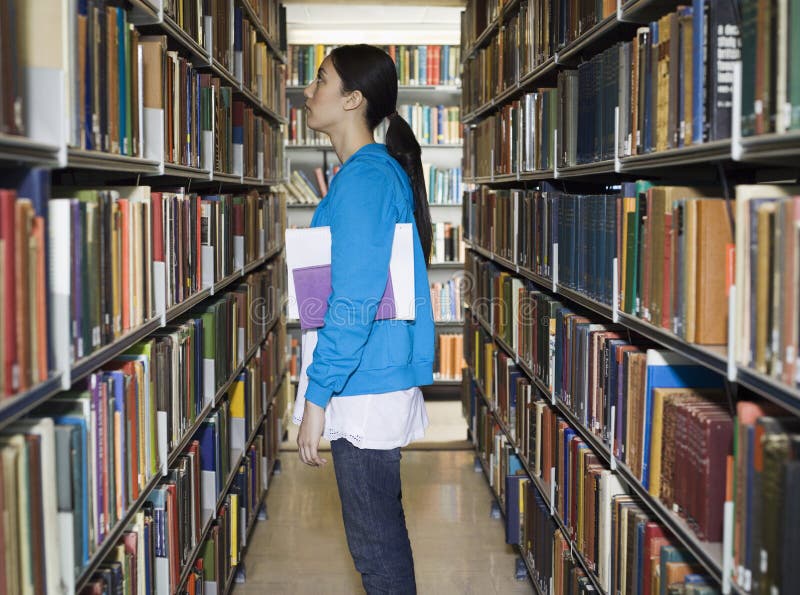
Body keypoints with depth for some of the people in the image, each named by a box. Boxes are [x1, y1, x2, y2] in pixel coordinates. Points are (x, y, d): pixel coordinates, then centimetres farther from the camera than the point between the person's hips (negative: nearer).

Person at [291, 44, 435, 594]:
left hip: (364, 388, -10)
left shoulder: (363, 178, -18)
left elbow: (354, 303, -22)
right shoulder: (386, 169, 13)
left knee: (375, 542, 0)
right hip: (379, 378, 10)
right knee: (382, 526, 19)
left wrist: (316, 399, -19)